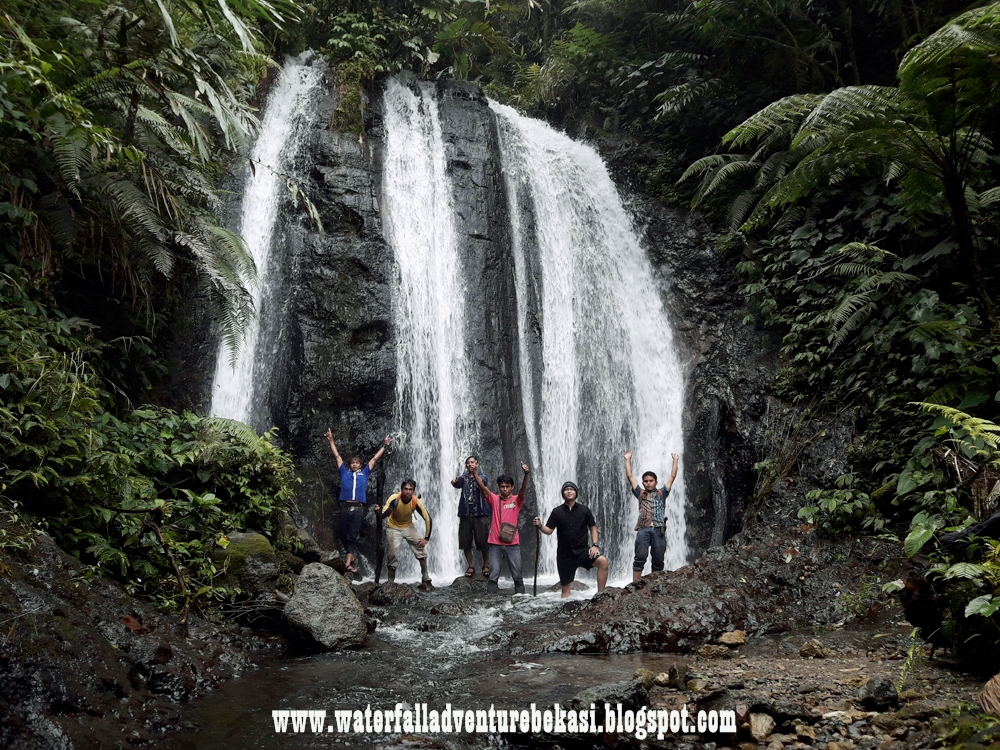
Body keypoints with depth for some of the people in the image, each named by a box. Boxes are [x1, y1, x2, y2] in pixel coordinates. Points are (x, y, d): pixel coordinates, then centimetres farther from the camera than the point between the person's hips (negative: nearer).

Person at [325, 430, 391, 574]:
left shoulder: (364, 473, 19)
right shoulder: (344, 472, 20)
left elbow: (375, 458, 25)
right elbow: (337, 456, 23)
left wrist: (384, 446, 29)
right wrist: (331, 440, 25)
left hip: (358, 508, -1)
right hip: (345, 507, 1)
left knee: (352, 535, -8)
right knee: (343, 535, 3)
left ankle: (348, 562, -14)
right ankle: (352, 556, 18)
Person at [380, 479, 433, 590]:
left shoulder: (416, 502, -22)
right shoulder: (394, 499, -27)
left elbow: (428, 518, -14)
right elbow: (382, 515, -33)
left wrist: (426, 538, -16)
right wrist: (390, 508, -54)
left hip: (408, 527, 2)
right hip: (393, 528, -2)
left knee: (420, 550, -9)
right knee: (393, 555, -13)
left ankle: (426, 580, 3)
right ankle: (391, 582, 4)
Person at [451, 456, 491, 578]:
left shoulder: (483, 475, 4)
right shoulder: (464, 477, 12)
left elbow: (483, 482, -20)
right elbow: (458, 484, -10)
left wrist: (475, 473, -40)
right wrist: (454, 482, -35)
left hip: (480, 513, -3)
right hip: (466, 513, 3)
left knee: (483, 541, -2)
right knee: (465, 541, 3)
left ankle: (486, 565, 16)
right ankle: (470, 566, 17)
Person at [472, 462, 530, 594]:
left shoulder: (516, 500, 2)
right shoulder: (494, 499, 5)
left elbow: (523, 489, -16)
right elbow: (483, 487, -8)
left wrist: (526, 474, -35)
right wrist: (474, 473, -24)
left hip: (513, 544, 0)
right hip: (495, 543, 0)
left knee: (517, 575, 9)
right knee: (493, 576, 3)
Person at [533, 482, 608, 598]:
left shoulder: (584, 510, 4)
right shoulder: (557, 512, 3)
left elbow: (593, 528, 7)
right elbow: (549, 530, 1)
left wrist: (595, 545, -6)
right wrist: (540, 525, -20)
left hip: (582, 550, -1)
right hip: (564, 554, 1)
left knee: (603, 561, -26)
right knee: (565, 586, 3)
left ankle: (600, 594, -19)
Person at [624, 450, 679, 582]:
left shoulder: (661, 493, 19)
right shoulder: (640, 494, 20)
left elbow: (672, 476, 19)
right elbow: (629, 476, 20)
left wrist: (675, 461, 20)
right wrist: (628, 460, 21)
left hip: (658, 529, 0)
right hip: (643, 529, 0)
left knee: (658, 560, 1)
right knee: (639, 559, -8)